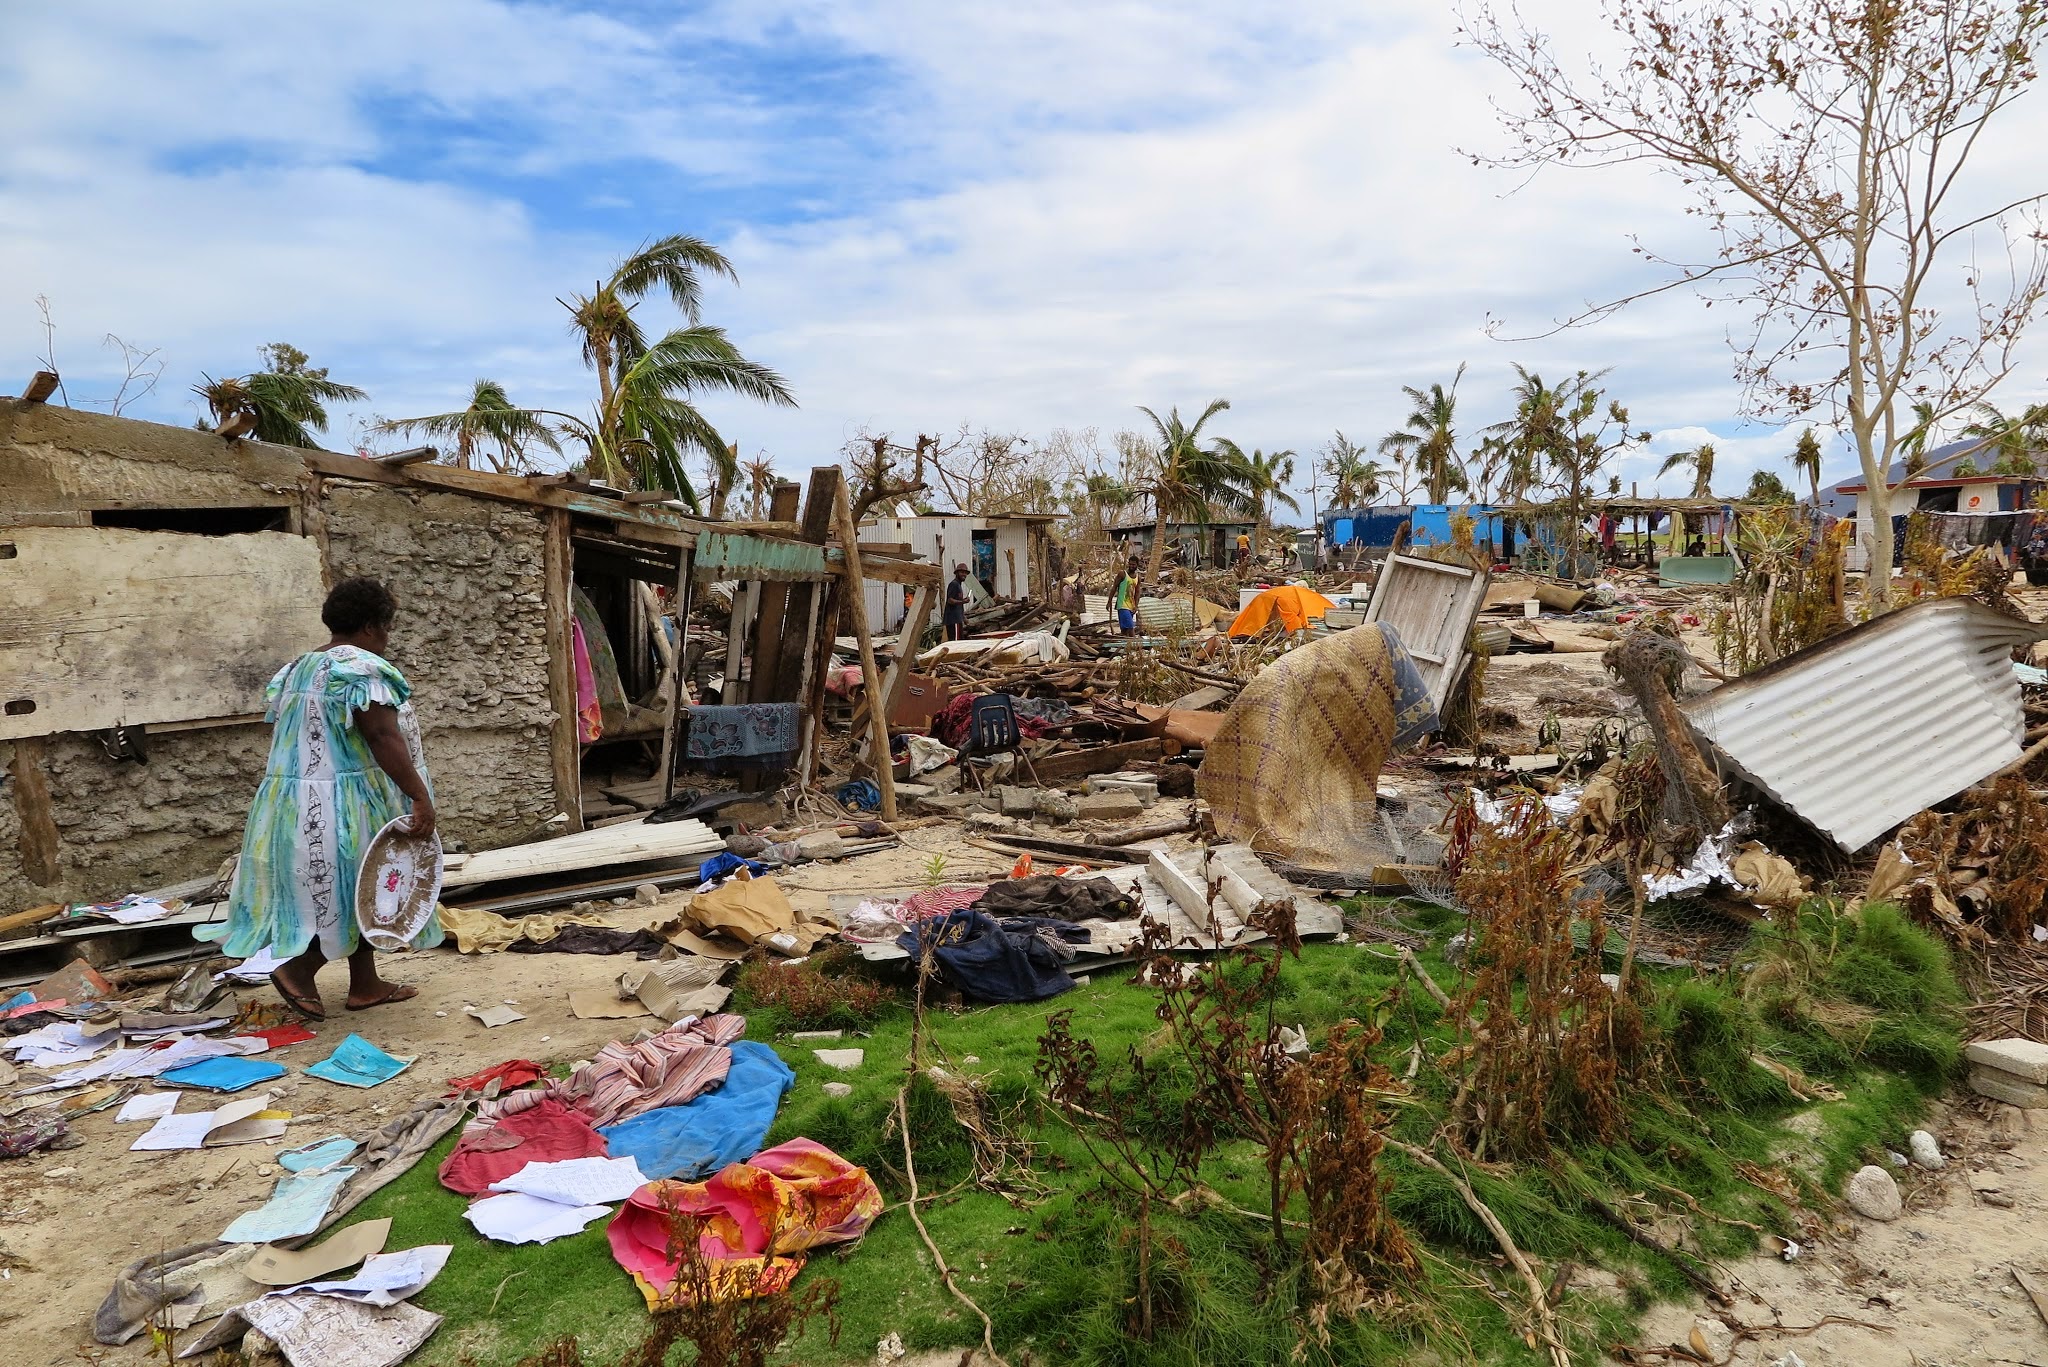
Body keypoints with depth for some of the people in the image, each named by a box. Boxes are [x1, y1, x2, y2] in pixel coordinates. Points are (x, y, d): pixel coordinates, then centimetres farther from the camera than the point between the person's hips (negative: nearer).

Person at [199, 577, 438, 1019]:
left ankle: (365, 984, 23)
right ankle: (297, 970, 3)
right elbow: (383, 737, -24)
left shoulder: (295, 670, 13)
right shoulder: (362, 667, -15)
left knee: (351, 892, 17)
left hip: (293, 800, 10)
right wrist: (420, 796, -25)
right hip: (347, 804, -9)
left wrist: (288, 794, 25)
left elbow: (280, 739, 17)